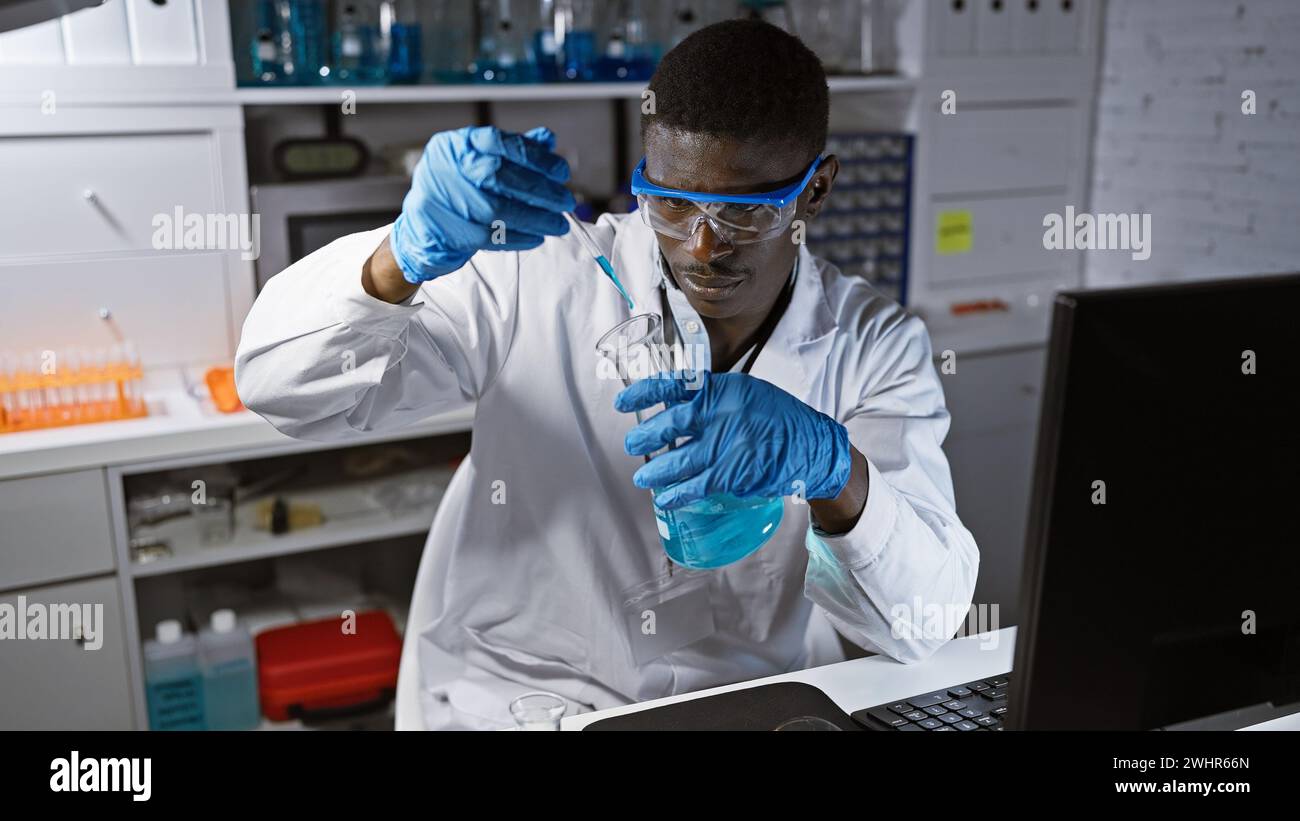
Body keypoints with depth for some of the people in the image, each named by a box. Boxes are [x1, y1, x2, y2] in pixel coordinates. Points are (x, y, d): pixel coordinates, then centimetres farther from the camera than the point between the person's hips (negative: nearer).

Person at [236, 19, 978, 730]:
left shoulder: (877, 345, -4)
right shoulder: (539, 277, -8)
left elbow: (927, 622, -13)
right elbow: (282, 384, -8)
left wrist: (833, 471, -33)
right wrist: (407, 255, -27)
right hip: (507, 693, -1)